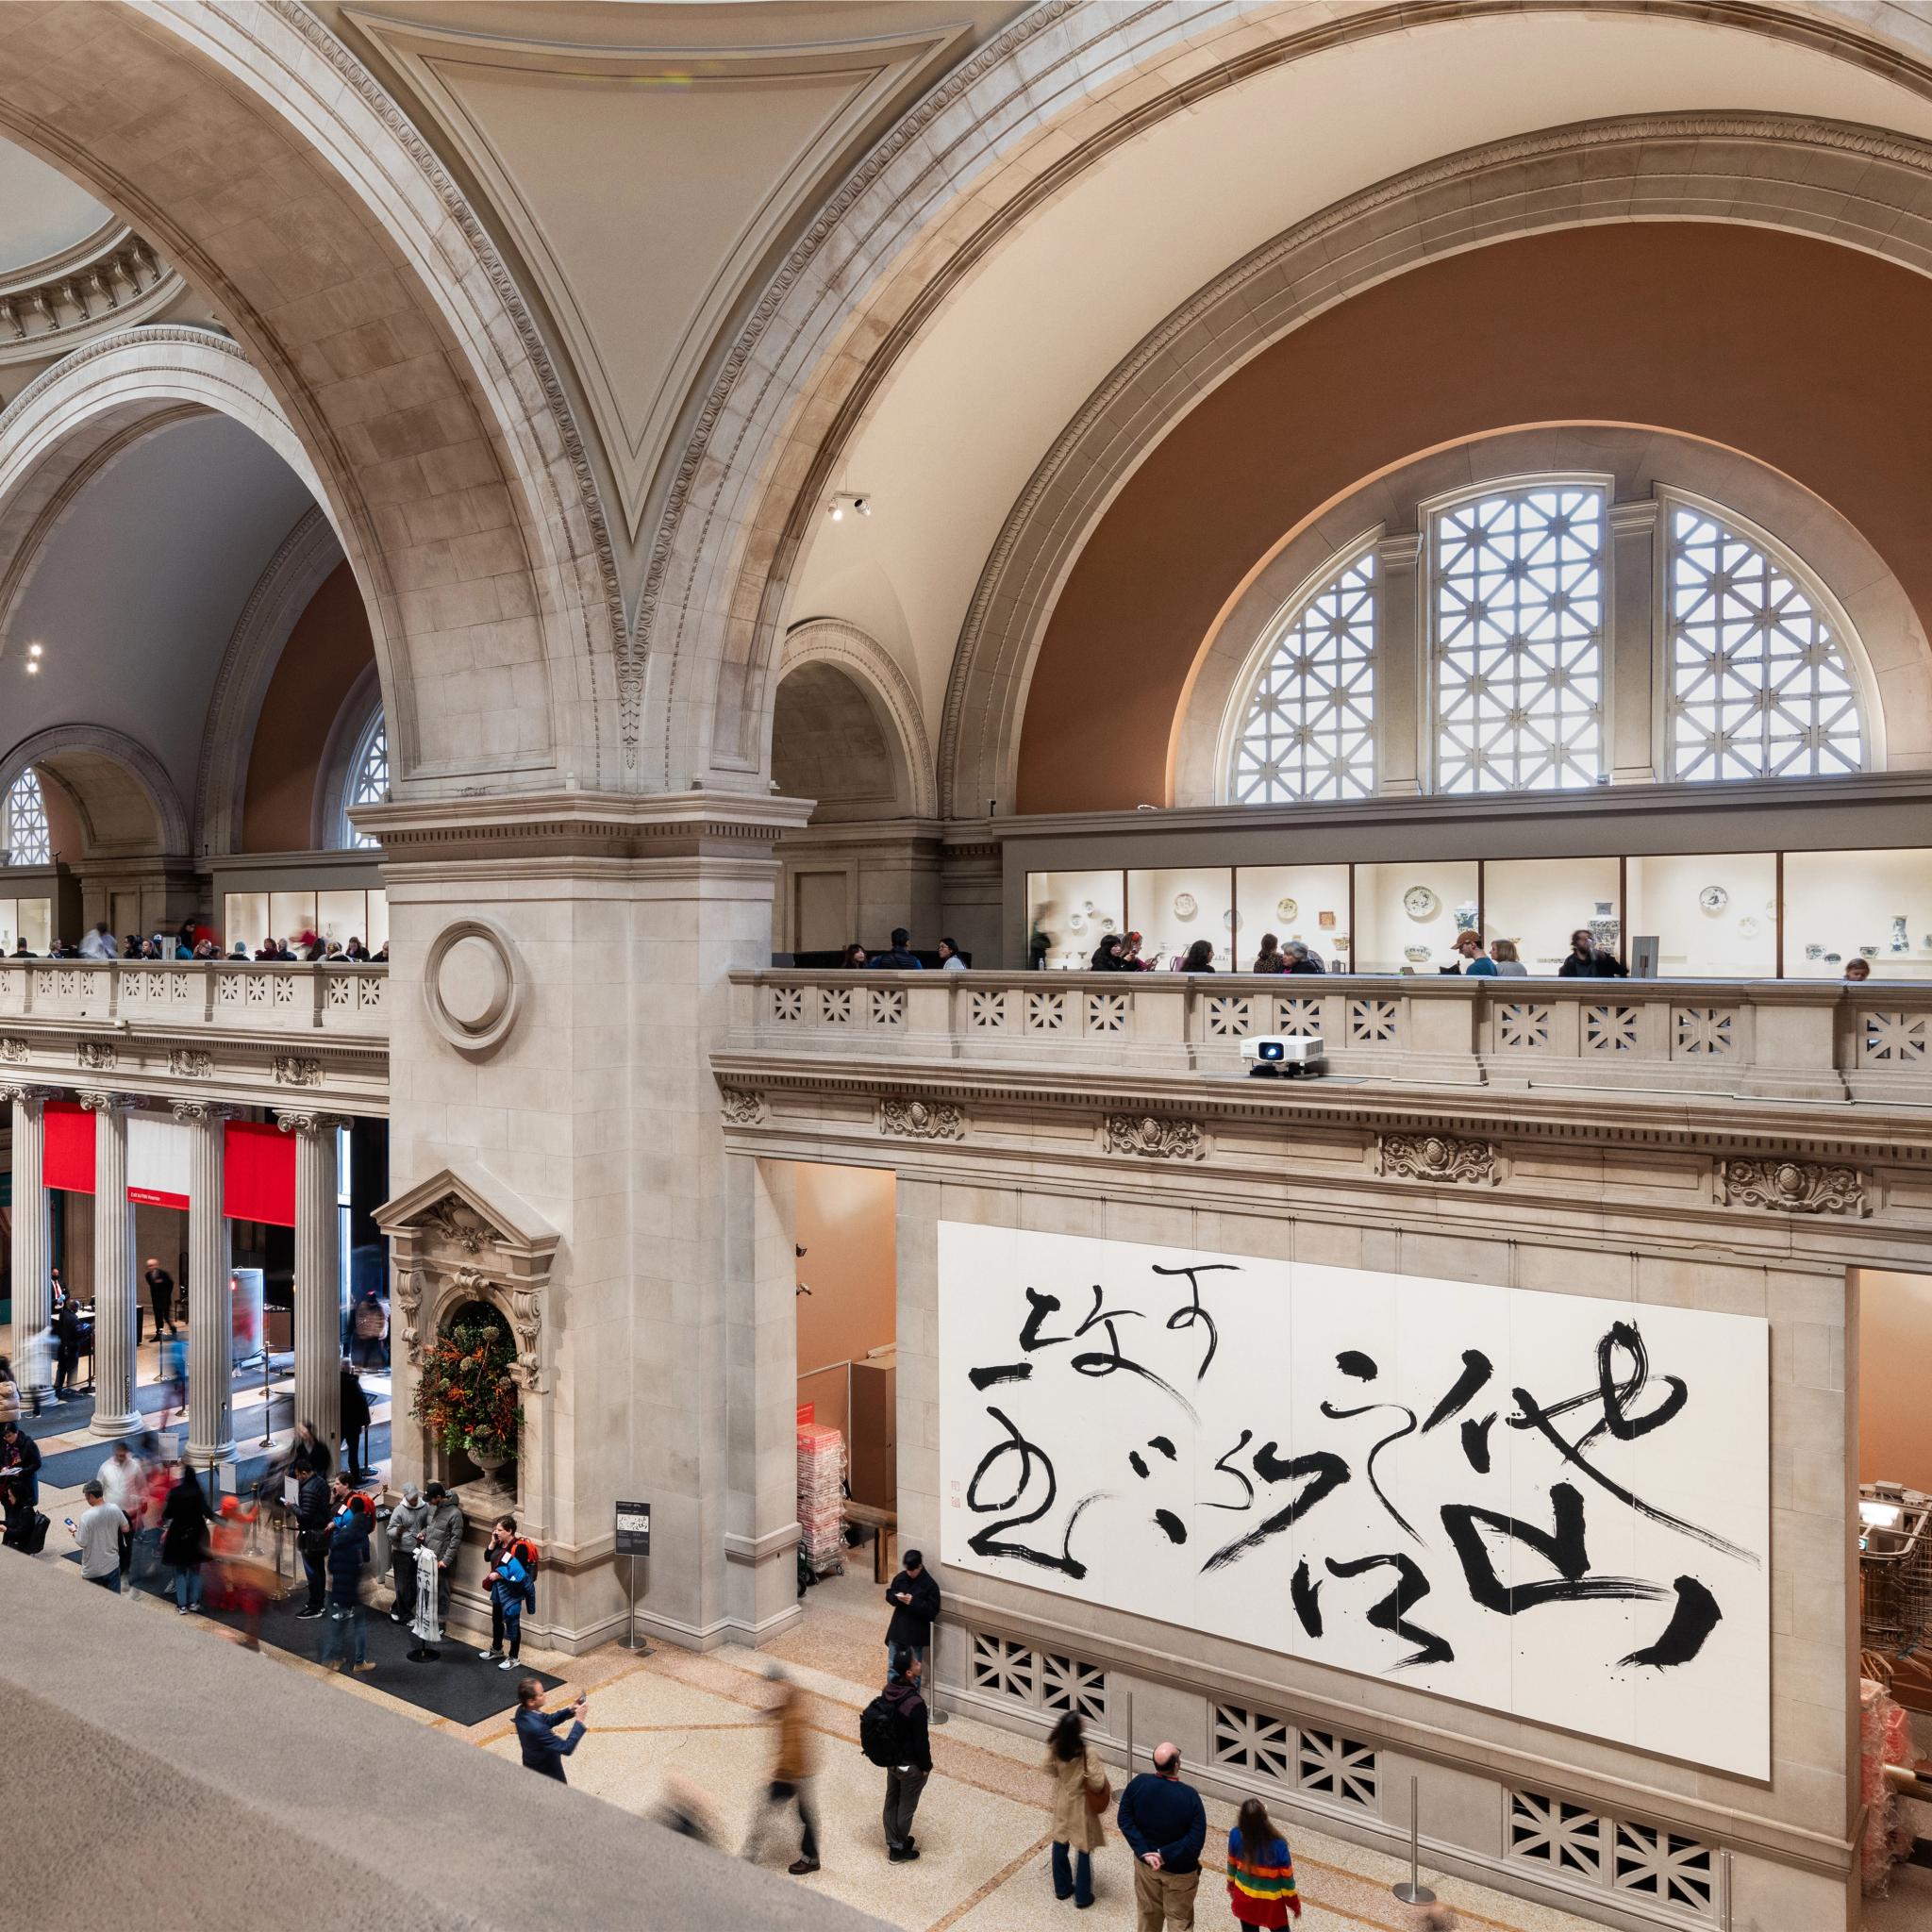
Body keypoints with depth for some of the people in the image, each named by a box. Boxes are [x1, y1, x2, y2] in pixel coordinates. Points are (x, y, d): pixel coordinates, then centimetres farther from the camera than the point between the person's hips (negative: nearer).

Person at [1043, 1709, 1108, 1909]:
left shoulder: (1055, 1748, -16)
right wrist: (1100, 1770, -11)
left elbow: (1048, 1769, 0)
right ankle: (1082, 1898, 25)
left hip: (1061, 1803, 5)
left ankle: (1062, 1888, 38)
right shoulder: (1088, 1753, -31)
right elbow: (1097, 1785, -30)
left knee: (1060, 1844, 22)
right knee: (1084, 1850, 13)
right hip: (1080, 1806, -5)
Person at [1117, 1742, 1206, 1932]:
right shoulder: (1189, 1796, -27)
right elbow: (1196, 1840, -27)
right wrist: (1165, 1855, -20)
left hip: (1145, 1863, 3)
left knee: (1148, 1912, 26)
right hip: (1179, 1870, -3)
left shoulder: (1138, 1783, -18)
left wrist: (1144, 1851, -15)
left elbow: (1124, 1819, -11)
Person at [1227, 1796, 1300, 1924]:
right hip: (1271, 1901, -3)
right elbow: (1287, 1876, -17)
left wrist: (1231, 1885, 16)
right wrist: (1294, 1903, 0)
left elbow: (1232, 1864, -3)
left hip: (1244, 1896, 3)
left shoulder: (1236, 1835, -23)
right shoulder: (1278, 1844, -32)